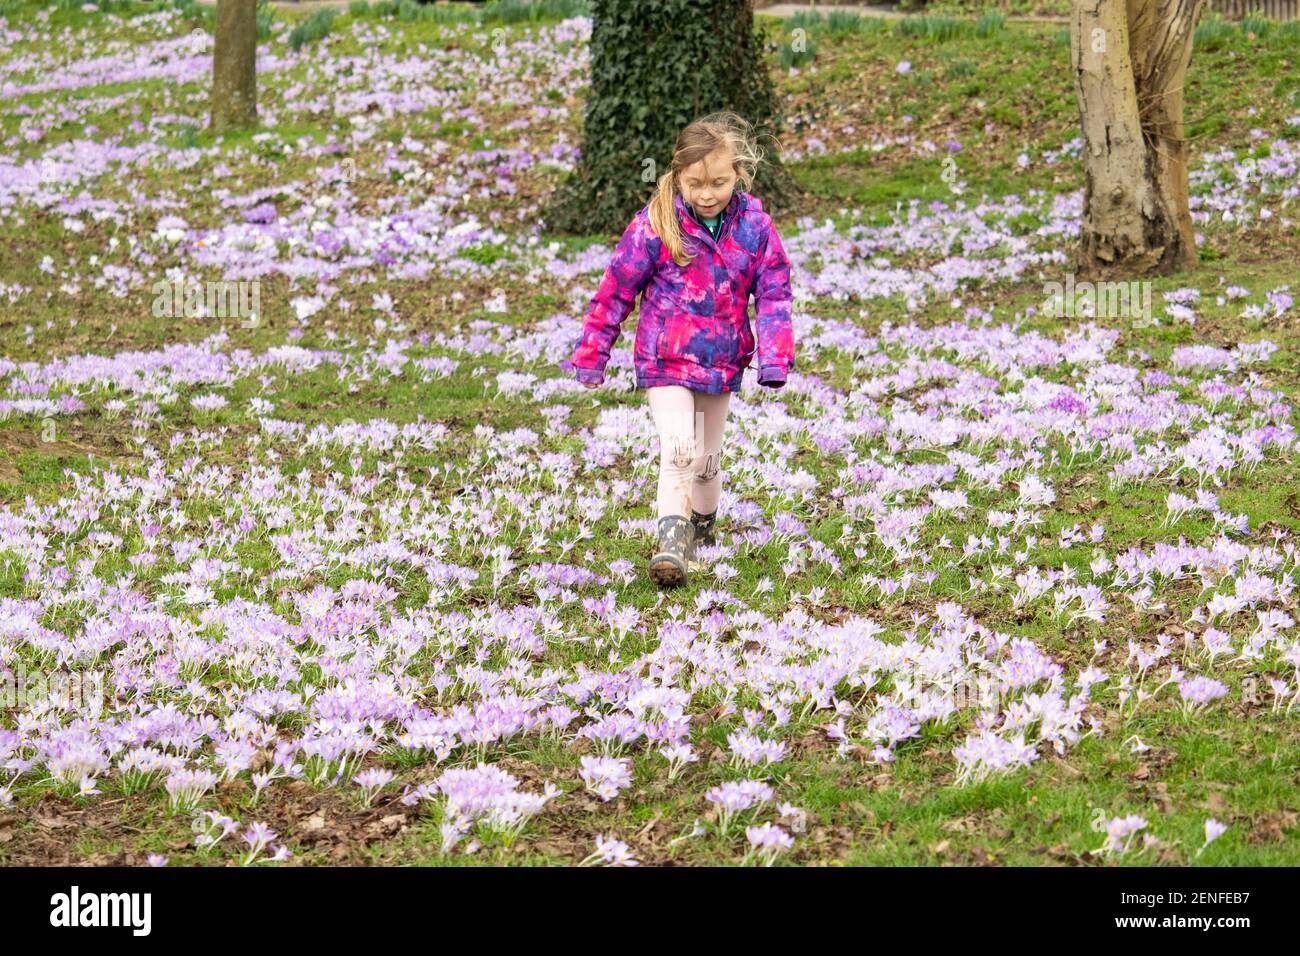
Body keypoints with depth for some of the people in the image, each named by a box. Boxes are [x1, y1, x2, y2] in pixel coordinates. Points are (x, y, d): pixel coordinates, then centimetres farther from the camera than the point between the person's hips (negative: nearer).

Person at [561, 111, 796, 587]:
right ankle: (670, 542, -22)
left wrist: (775, 362, -11)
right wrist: (591, 356, -3)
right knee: (677, 448, -19)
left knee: (707, 455, 18)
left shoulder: (755, 225, -7)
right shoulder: (655, 225, -14)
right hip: (666, 359, -3)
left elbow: (774, 295, -2)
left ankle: (703, 526, 40)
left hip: (722, 362, 3)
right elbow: (616, 291, -7)